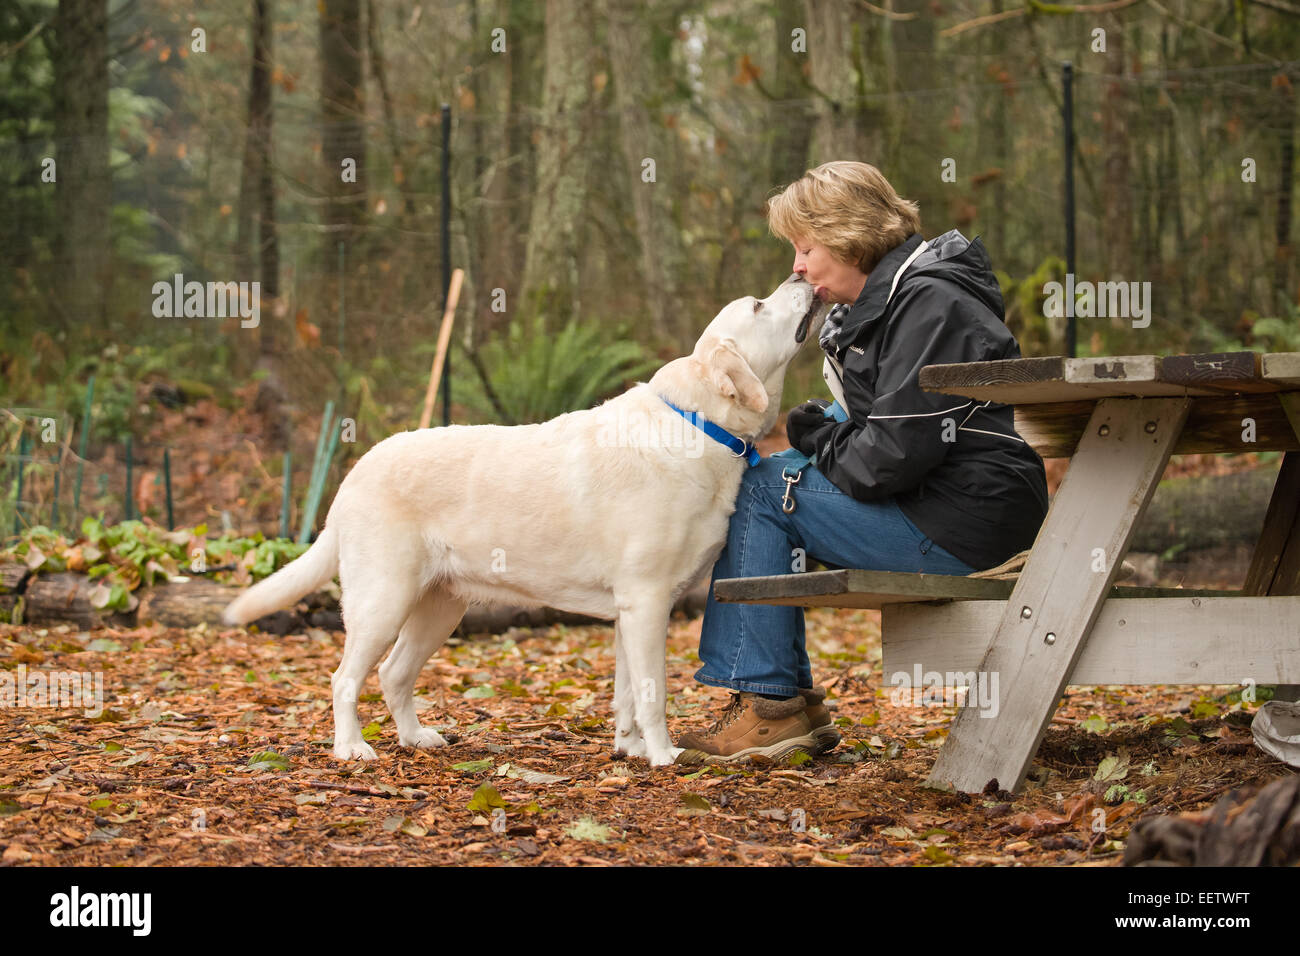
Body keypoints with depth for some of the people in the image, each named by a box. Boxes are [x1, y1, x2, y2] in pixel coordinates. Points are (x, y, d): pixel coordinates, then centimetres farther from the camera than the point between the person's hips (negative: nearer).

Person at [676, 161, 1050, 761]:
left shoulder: (927, 304, -17)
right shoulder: (881, 302, 17)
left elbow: (894, 453, -24)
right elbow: (877, 435, 19)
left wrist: (824, 447, -6)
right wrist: (823, 435, 0)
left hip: (963, 522, -11)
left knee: (759, 492, -9)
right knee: (767, 484, 12)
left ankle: (769, 705, -4)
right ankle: (791, 703, 11)